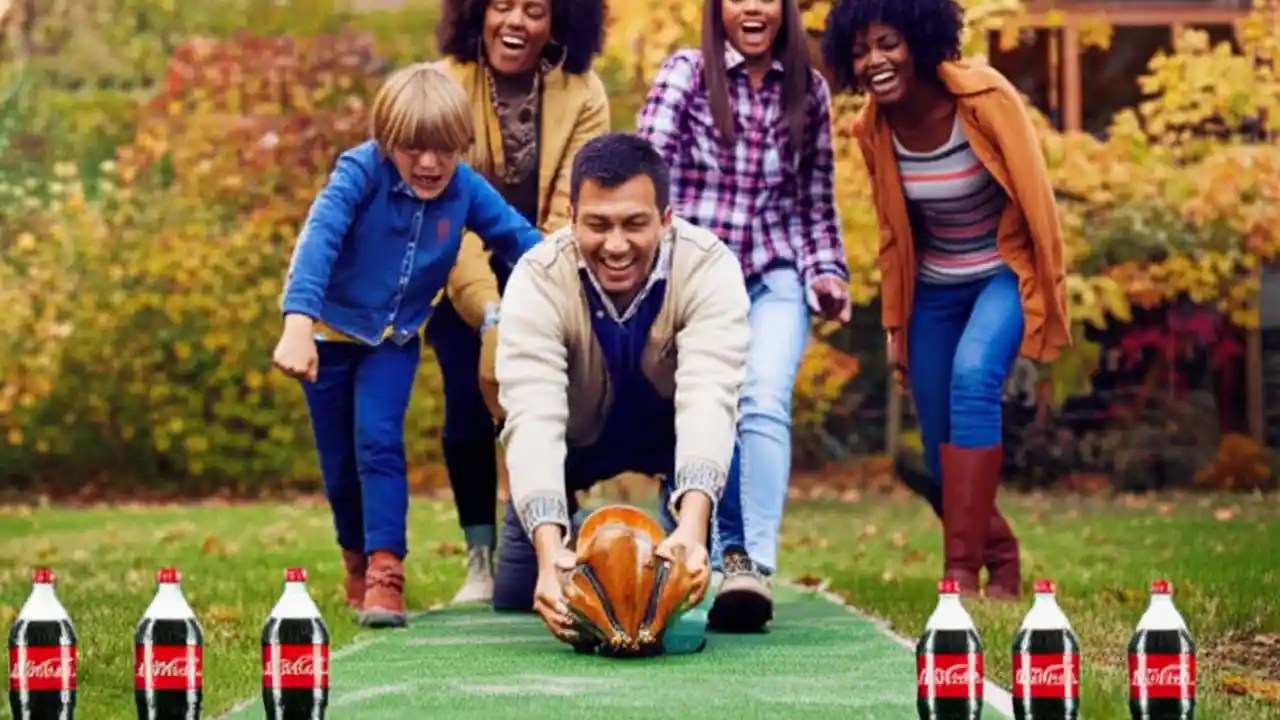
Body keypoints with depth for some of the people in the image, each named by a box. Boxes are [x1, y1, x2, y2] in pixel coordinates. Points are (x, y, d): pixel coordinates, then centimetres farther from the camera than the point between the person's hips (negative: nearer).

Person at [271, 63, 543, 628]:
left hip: (395, 337, 1)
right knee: (340, 462, 7)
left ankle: (384, 575, -19)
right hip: (330, 332, -1)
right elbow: (318, 238, -39)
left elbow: (523, 240, -11)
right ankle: (358, 562, 31)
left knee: (379, 441, -19)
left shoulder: (465, 188, -17)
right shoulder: (361, 171, -27)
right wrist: (297, 325, -52)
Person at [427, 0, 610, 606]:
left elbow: (571, 210, -19)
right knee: (469, 408, -9)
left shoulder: (583, 95, -13)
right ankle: (481, 561, 3)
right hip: (463, 282, -1)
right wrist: (490, 310, -32)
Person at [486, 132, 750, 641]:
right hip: (577, 439, 1)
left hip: (672, 436, -1)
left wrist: (692, 523, -64)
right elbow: (533, 419, -44)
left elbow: (708, 399, -47)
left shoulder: (709, 268, -34)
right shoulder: (538, 280, -33)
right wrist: (549, 546, -59)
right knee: (515, 596, 0)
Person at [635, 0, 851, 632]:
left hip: (776, 276, 0)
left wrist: (827, 272, 2)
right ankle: (732, 552, 17)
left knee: (764, 401, -20)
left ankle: (756, 565, -31)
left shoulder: (809, 90, 8)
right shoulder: (685, 72, 0)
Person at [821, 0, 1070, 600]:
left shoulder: (984, 97, -21)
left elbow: (1036, 199, -16)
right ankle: (1003, 561, 31)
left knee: (972, 377, -32)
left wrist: (1050, 305, -15)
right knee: (943, 452, 4)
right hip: (934, 287, 5)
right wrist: (896, 324, 11)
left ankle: (963, 569, -32)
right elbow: (892, 231, 7)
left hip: (1005, 270, -5)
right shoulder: (871, 130, -7)